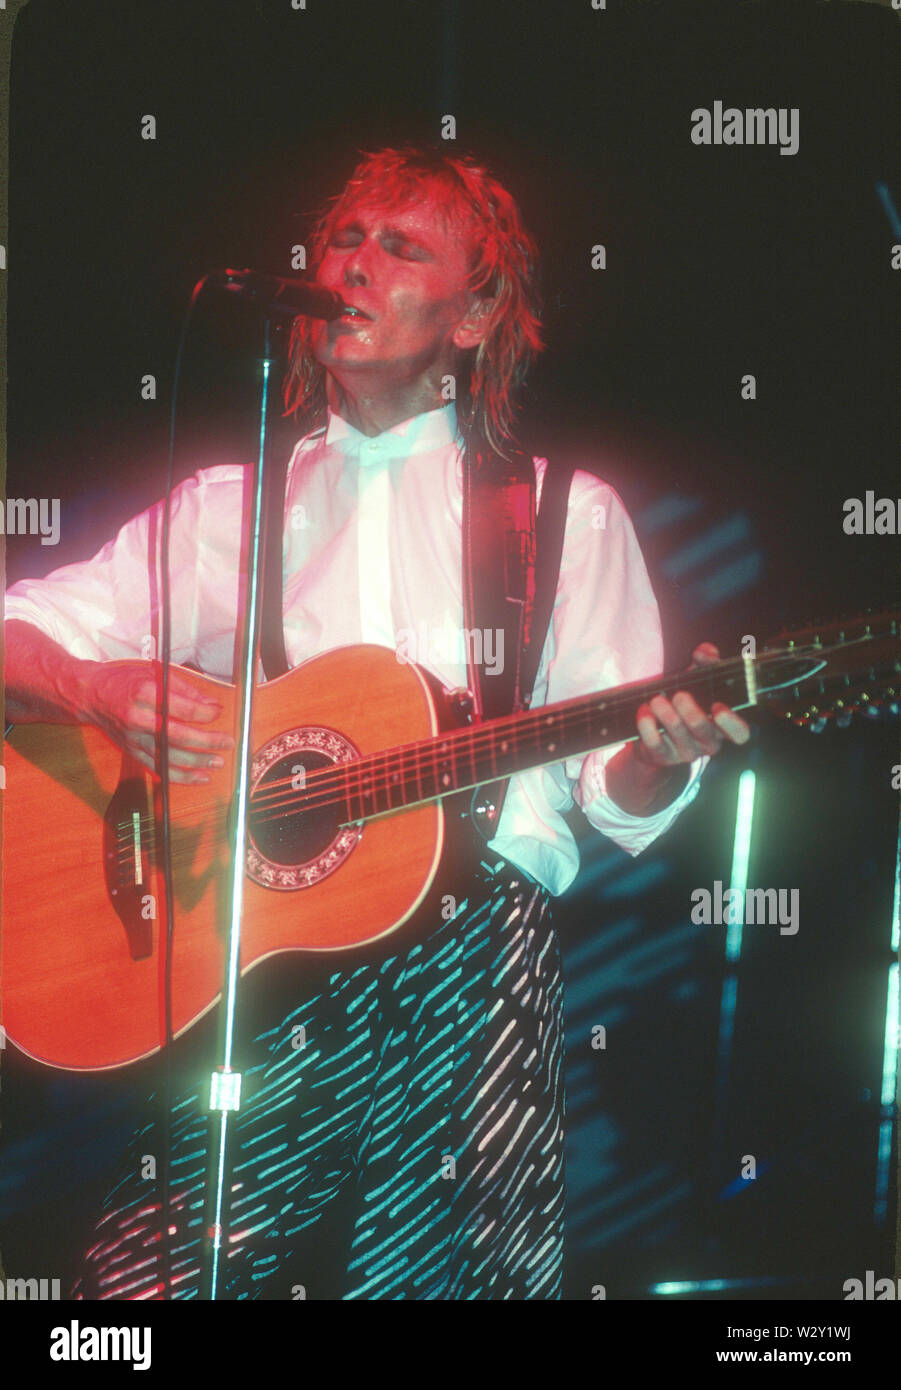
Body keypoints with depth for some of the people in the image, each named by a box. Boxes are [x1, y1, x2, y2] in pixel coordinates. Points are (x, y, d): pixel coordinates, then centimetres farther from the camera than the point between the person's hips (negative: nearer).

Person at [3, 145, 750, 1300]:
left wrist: (664, 755, -13)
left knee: (441, 1263, -14)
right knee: (161, 1269, -14)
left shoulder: (566, 516, 12)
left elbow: (617, 805, 9)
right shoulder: (224, 506, 16)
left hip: (467, 933, -1)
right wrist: (100, 690, -10)